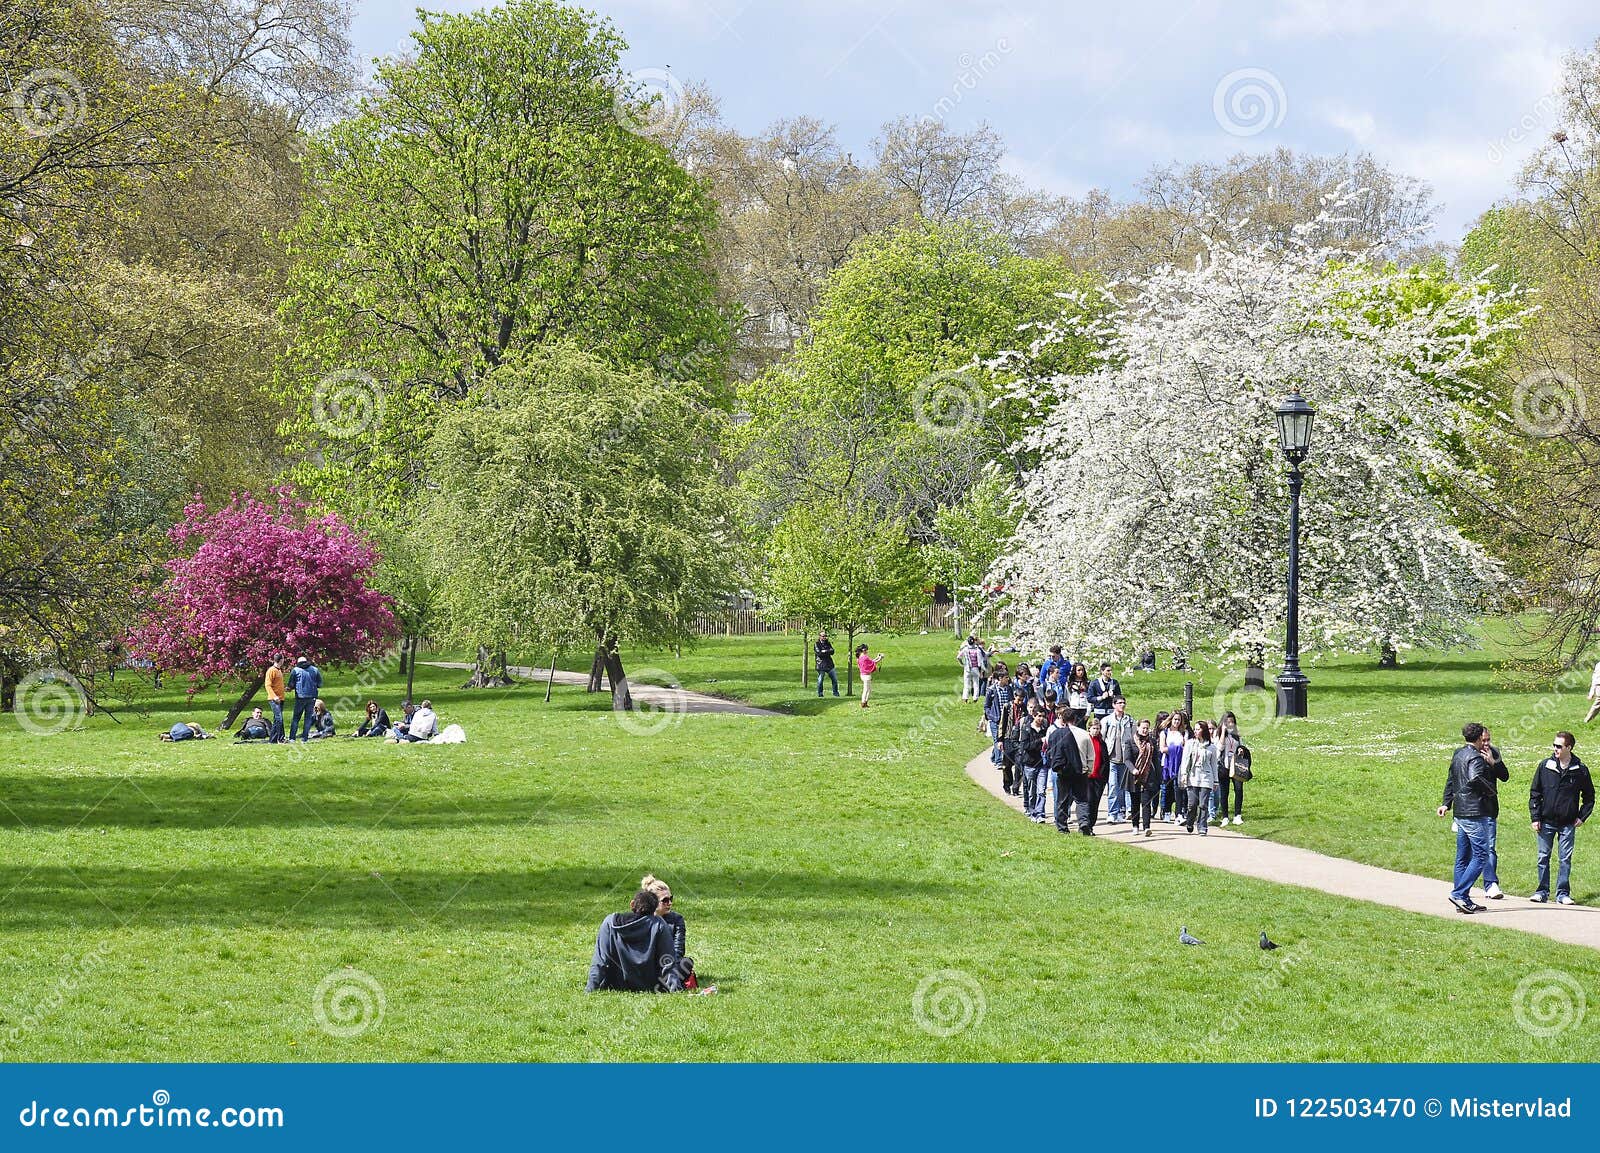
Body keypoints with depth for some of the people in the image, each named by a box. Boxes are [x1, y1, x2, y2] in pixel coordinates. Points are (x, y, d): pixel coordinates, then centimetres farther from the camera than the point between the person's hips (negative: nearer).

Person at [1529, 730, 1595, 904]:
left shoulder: (1580, 770, -1)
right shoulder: (1545, 766, 0)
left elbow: (1589, 797, 11)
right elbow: (1534, 793, 4)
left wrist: (1582, 816, 1)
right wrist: (1535, 817, -2)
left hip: (1568, 824, -1)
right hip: (1546, 822, 1)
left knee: (1565, 859, 1)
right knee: (1543, 858, 3)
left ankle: (1563, 893, 8)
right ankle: (1542, 891, 11)